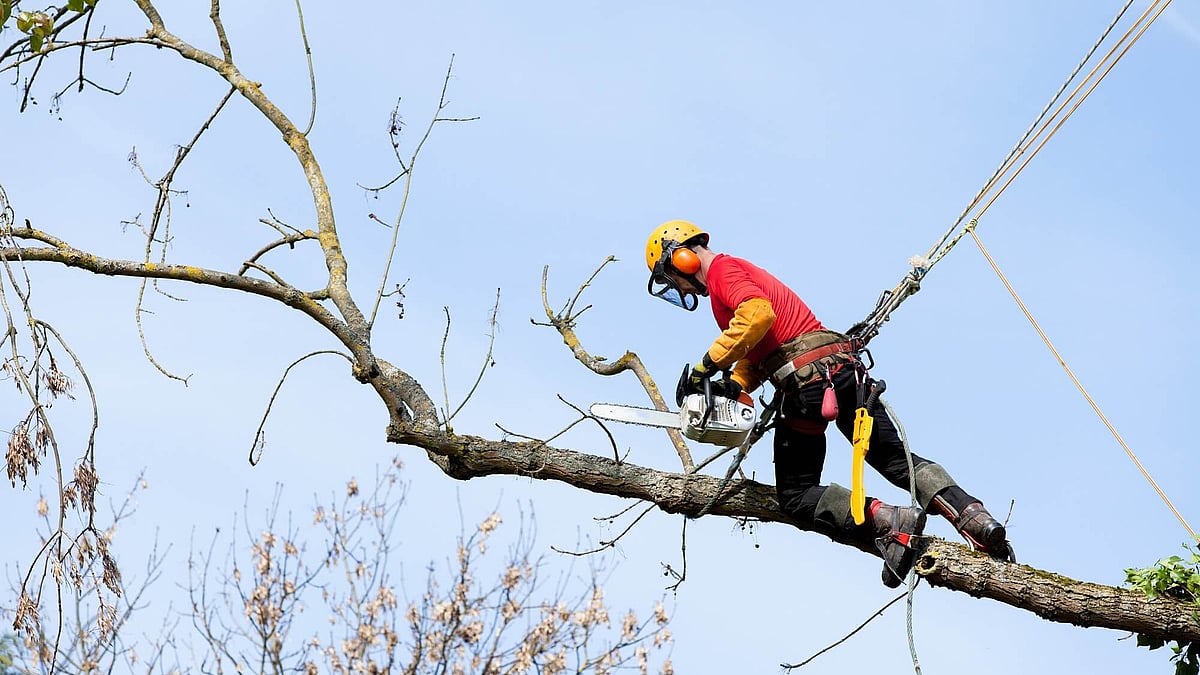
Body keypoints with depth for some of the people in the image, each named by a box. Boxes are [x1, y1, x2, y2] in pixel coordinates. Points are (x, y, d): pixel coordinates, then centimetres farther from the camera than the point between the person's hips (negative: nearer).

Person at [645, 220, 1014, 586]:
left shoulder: (722, 270, -1)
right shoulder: (743, 273, 30)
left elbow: (758, 314, -22)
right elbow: (756, 352, 24)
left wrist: (708, 365, -17)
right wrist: (733, 385, 6)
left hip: (808, 379, -9)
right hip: (846, 369, 9)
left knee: (797, 497, 2)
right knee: (896, 459, 12)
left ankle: (887, 522, -19)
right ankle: (976, 519, -6)